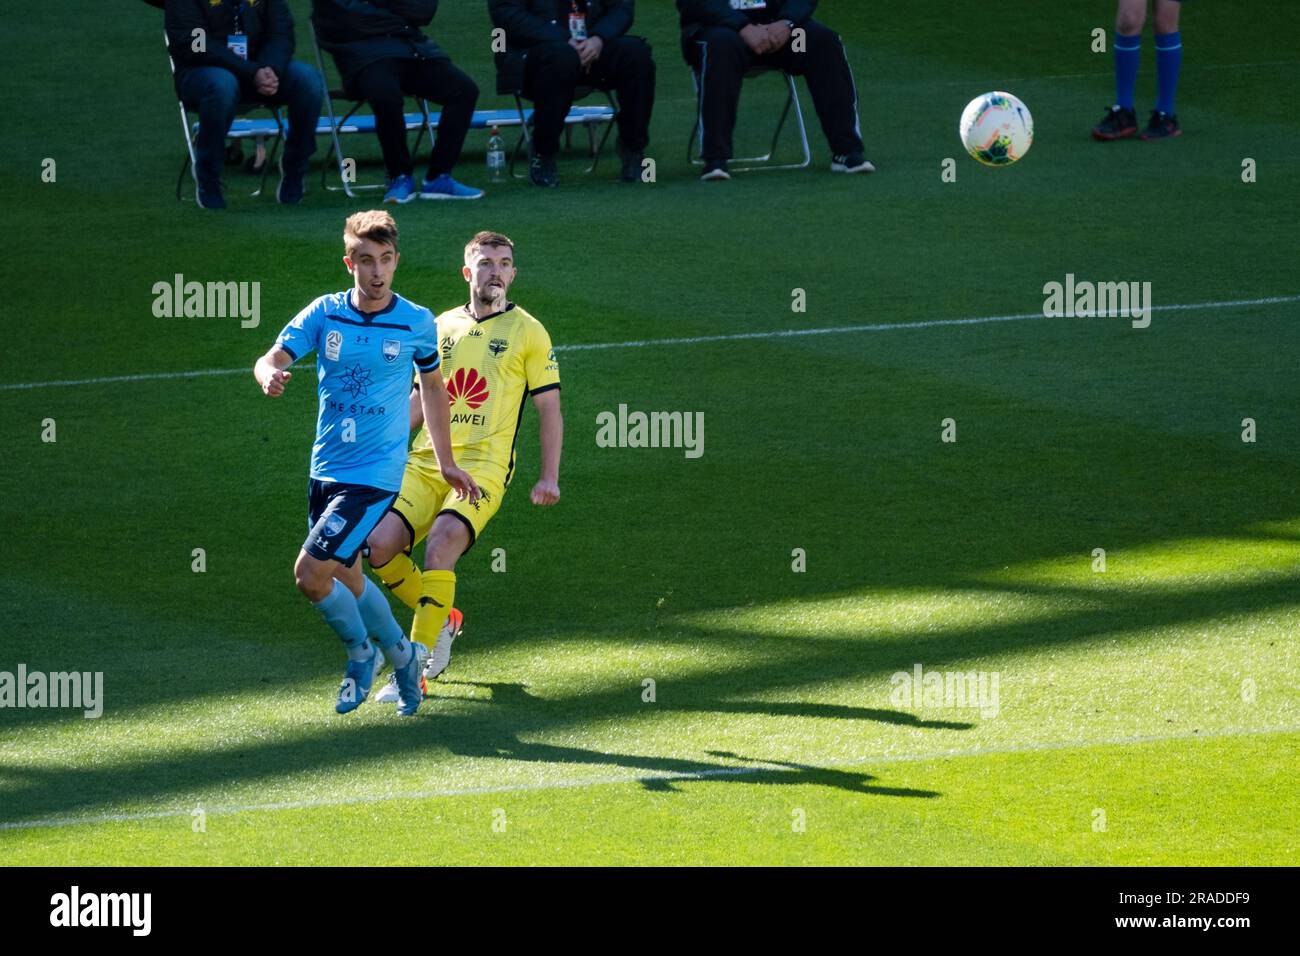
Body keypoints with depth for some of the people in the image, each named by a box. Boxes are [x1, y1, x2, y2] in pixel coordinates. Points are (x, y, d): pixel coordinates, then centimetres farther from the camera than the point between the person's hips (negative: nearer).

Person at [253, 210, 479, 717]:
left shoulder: (417, 323, -7)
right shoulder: (325, 313, -3)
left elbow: (432, 386, 10)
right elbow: (271, 359, -11)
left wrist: (446, 464, 14)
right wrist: (270, 374, -37)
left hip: (374, 474, -4)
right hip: (326, 468, 4)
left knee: (311, 573, -14)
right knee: (345, 579, 15)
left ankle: (361, 652, 11)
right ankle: (400, 656, 38)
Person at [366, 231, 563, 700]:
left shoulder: (528, 332, 5)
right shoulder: (441, 327, 16)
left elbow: (549, 409, 5)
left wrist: (549, 477, -3)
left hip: (484, 464, -5)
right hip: (425, 462, 5)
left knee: (441, 543, -28)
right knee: (380, 543, -14)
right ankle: (442, 619, 13)